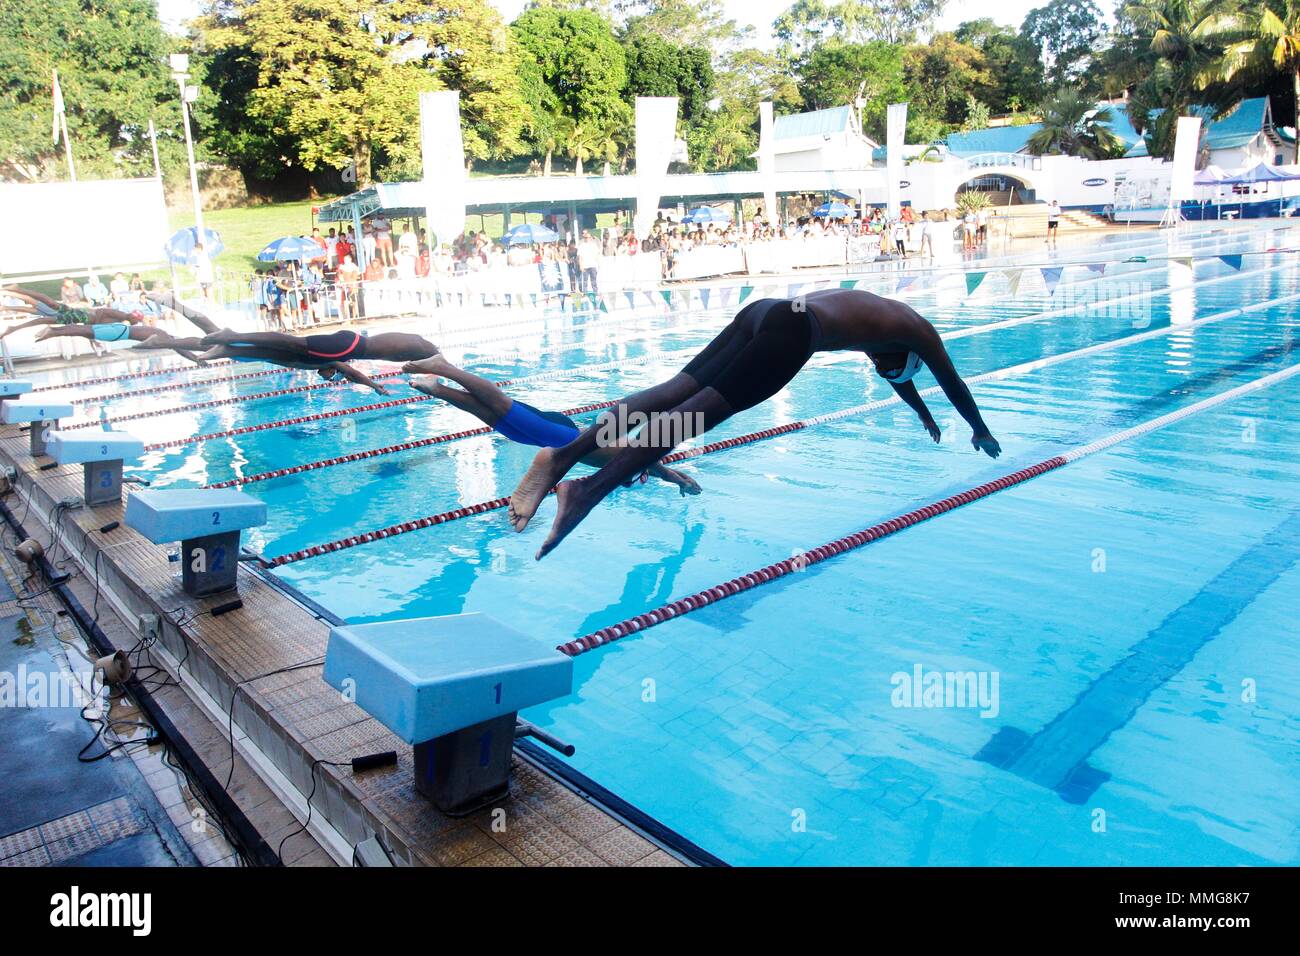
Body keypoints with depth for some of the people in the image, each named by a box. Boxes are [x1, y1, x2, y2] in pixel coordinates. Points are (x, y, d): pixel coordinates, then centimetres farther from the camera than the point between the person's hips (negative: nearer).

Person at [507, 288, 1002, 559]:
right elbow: (954, 385, 38)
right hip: (791, 332, -7)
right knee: (700, 410, -20)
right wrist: (981, 431, 56)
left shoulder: (876, 312, 43)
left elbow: (888, 369, 60)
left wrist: (922, 412, 75)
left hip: (762, 311, 7)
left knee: (674, 392, -7)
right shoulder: (919, 328, 25)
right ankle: (591, 489, -35)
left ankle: (565, 452, -25)